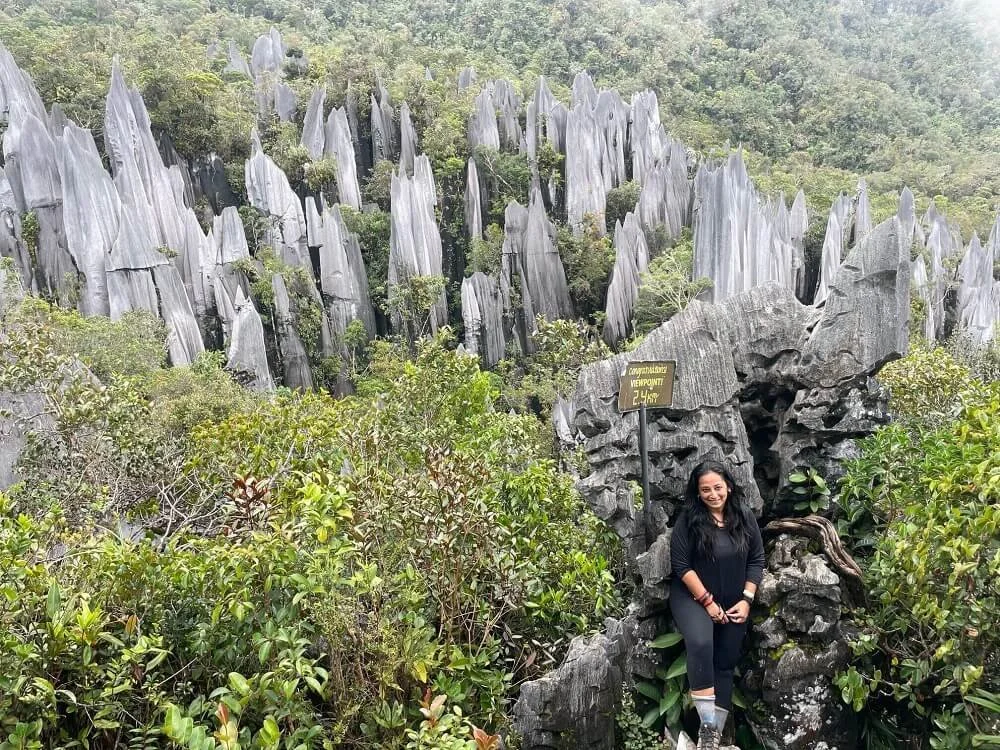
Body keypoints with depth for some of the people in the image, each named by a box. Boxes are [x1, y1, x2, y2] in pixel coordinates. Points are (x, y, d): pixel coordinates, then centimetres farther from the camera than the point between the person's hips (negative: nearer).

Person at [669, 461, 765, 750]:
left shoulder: (745, 518, -2)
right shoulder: (688, 520, -13)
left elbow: (756, 561, 2)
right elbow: (681, 565, -14)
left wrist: (746, 600, -6)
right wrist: (707, 601, -16)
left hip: (734, 602, 4)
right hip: (693, 597, -4)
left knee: (726, 664, 7)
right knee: (700, 643, -30)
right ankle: (707, 725, -23)